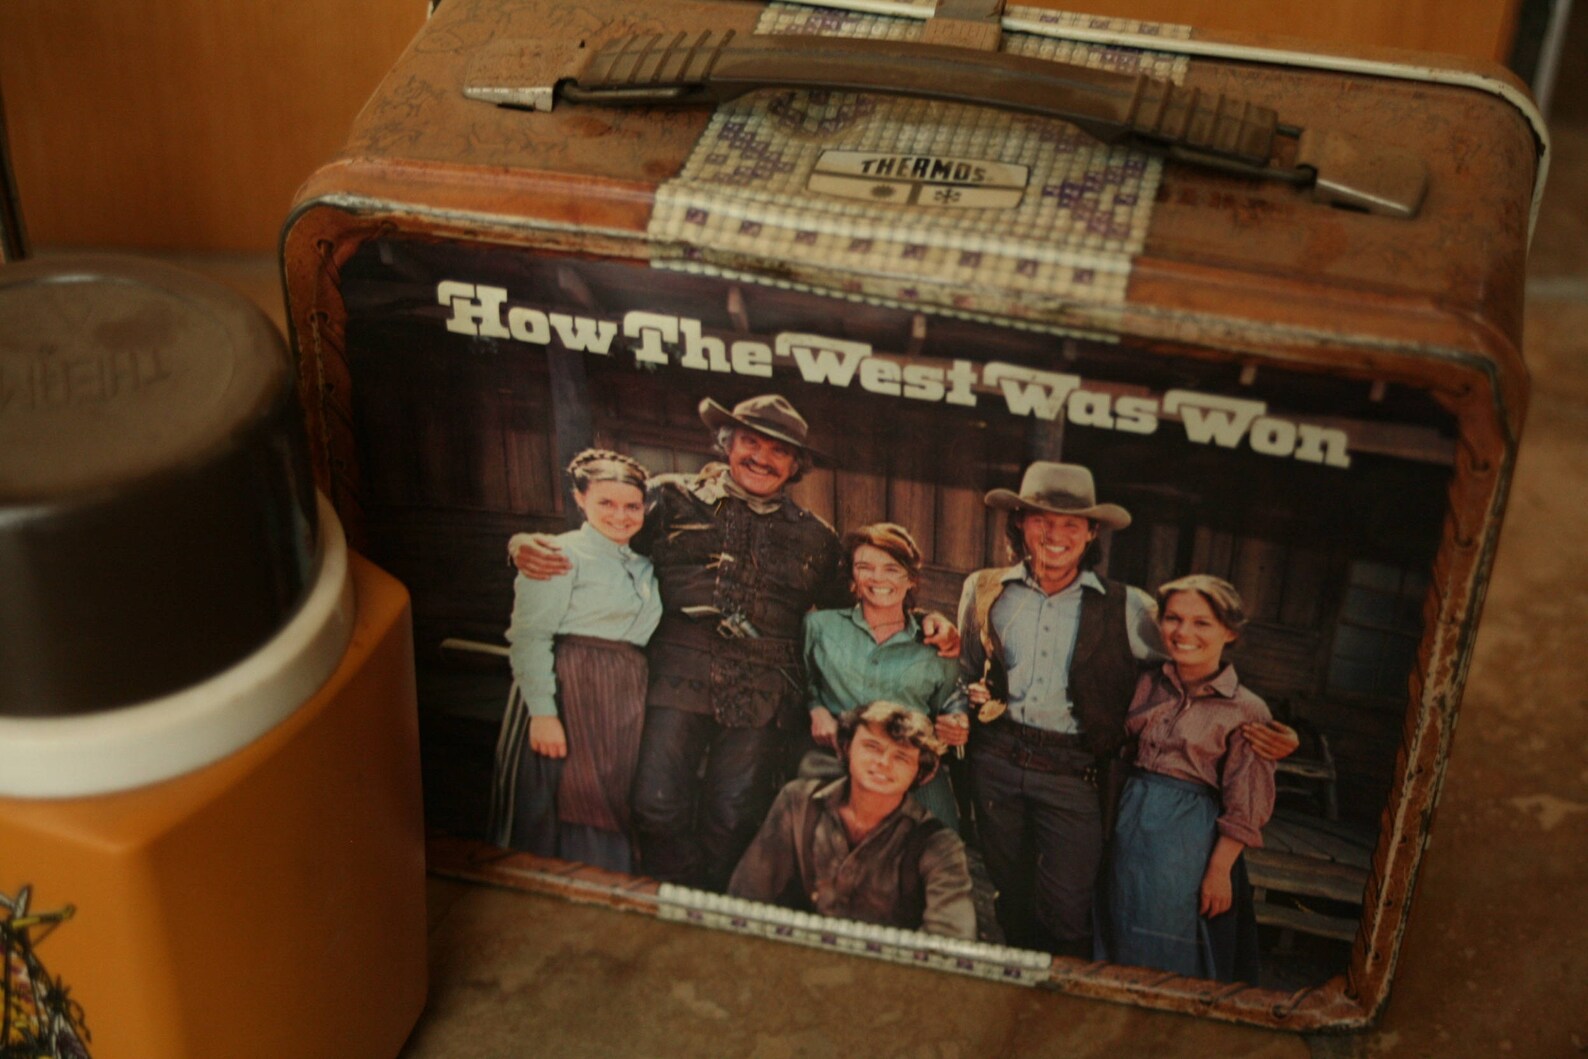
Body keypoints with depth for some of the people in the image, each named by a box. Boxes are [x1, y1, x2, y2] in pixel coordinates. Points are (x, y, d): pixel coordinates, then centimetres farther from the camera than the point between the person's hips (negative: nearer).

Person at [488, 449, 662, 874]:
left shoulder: (643, 568, 19)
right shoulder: (563, 554, -5)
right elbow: (528, 638, -12)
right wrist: (542, 712, -20)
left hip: (625, 706, 7)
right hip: (568, 695, -7)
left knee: (610, 818, 8)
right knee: (561, 811, -7)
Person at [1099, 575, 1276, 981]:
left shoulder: (1246, 711, -9)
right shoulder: (1148, 685, 4)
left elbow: (1245, 809, -9)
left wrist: (1220, 870, -12)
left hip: (1190, 837, -5)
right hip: (1130, 824, 5)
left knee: (1171, 961, 6)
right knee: (1122, 943, 16)